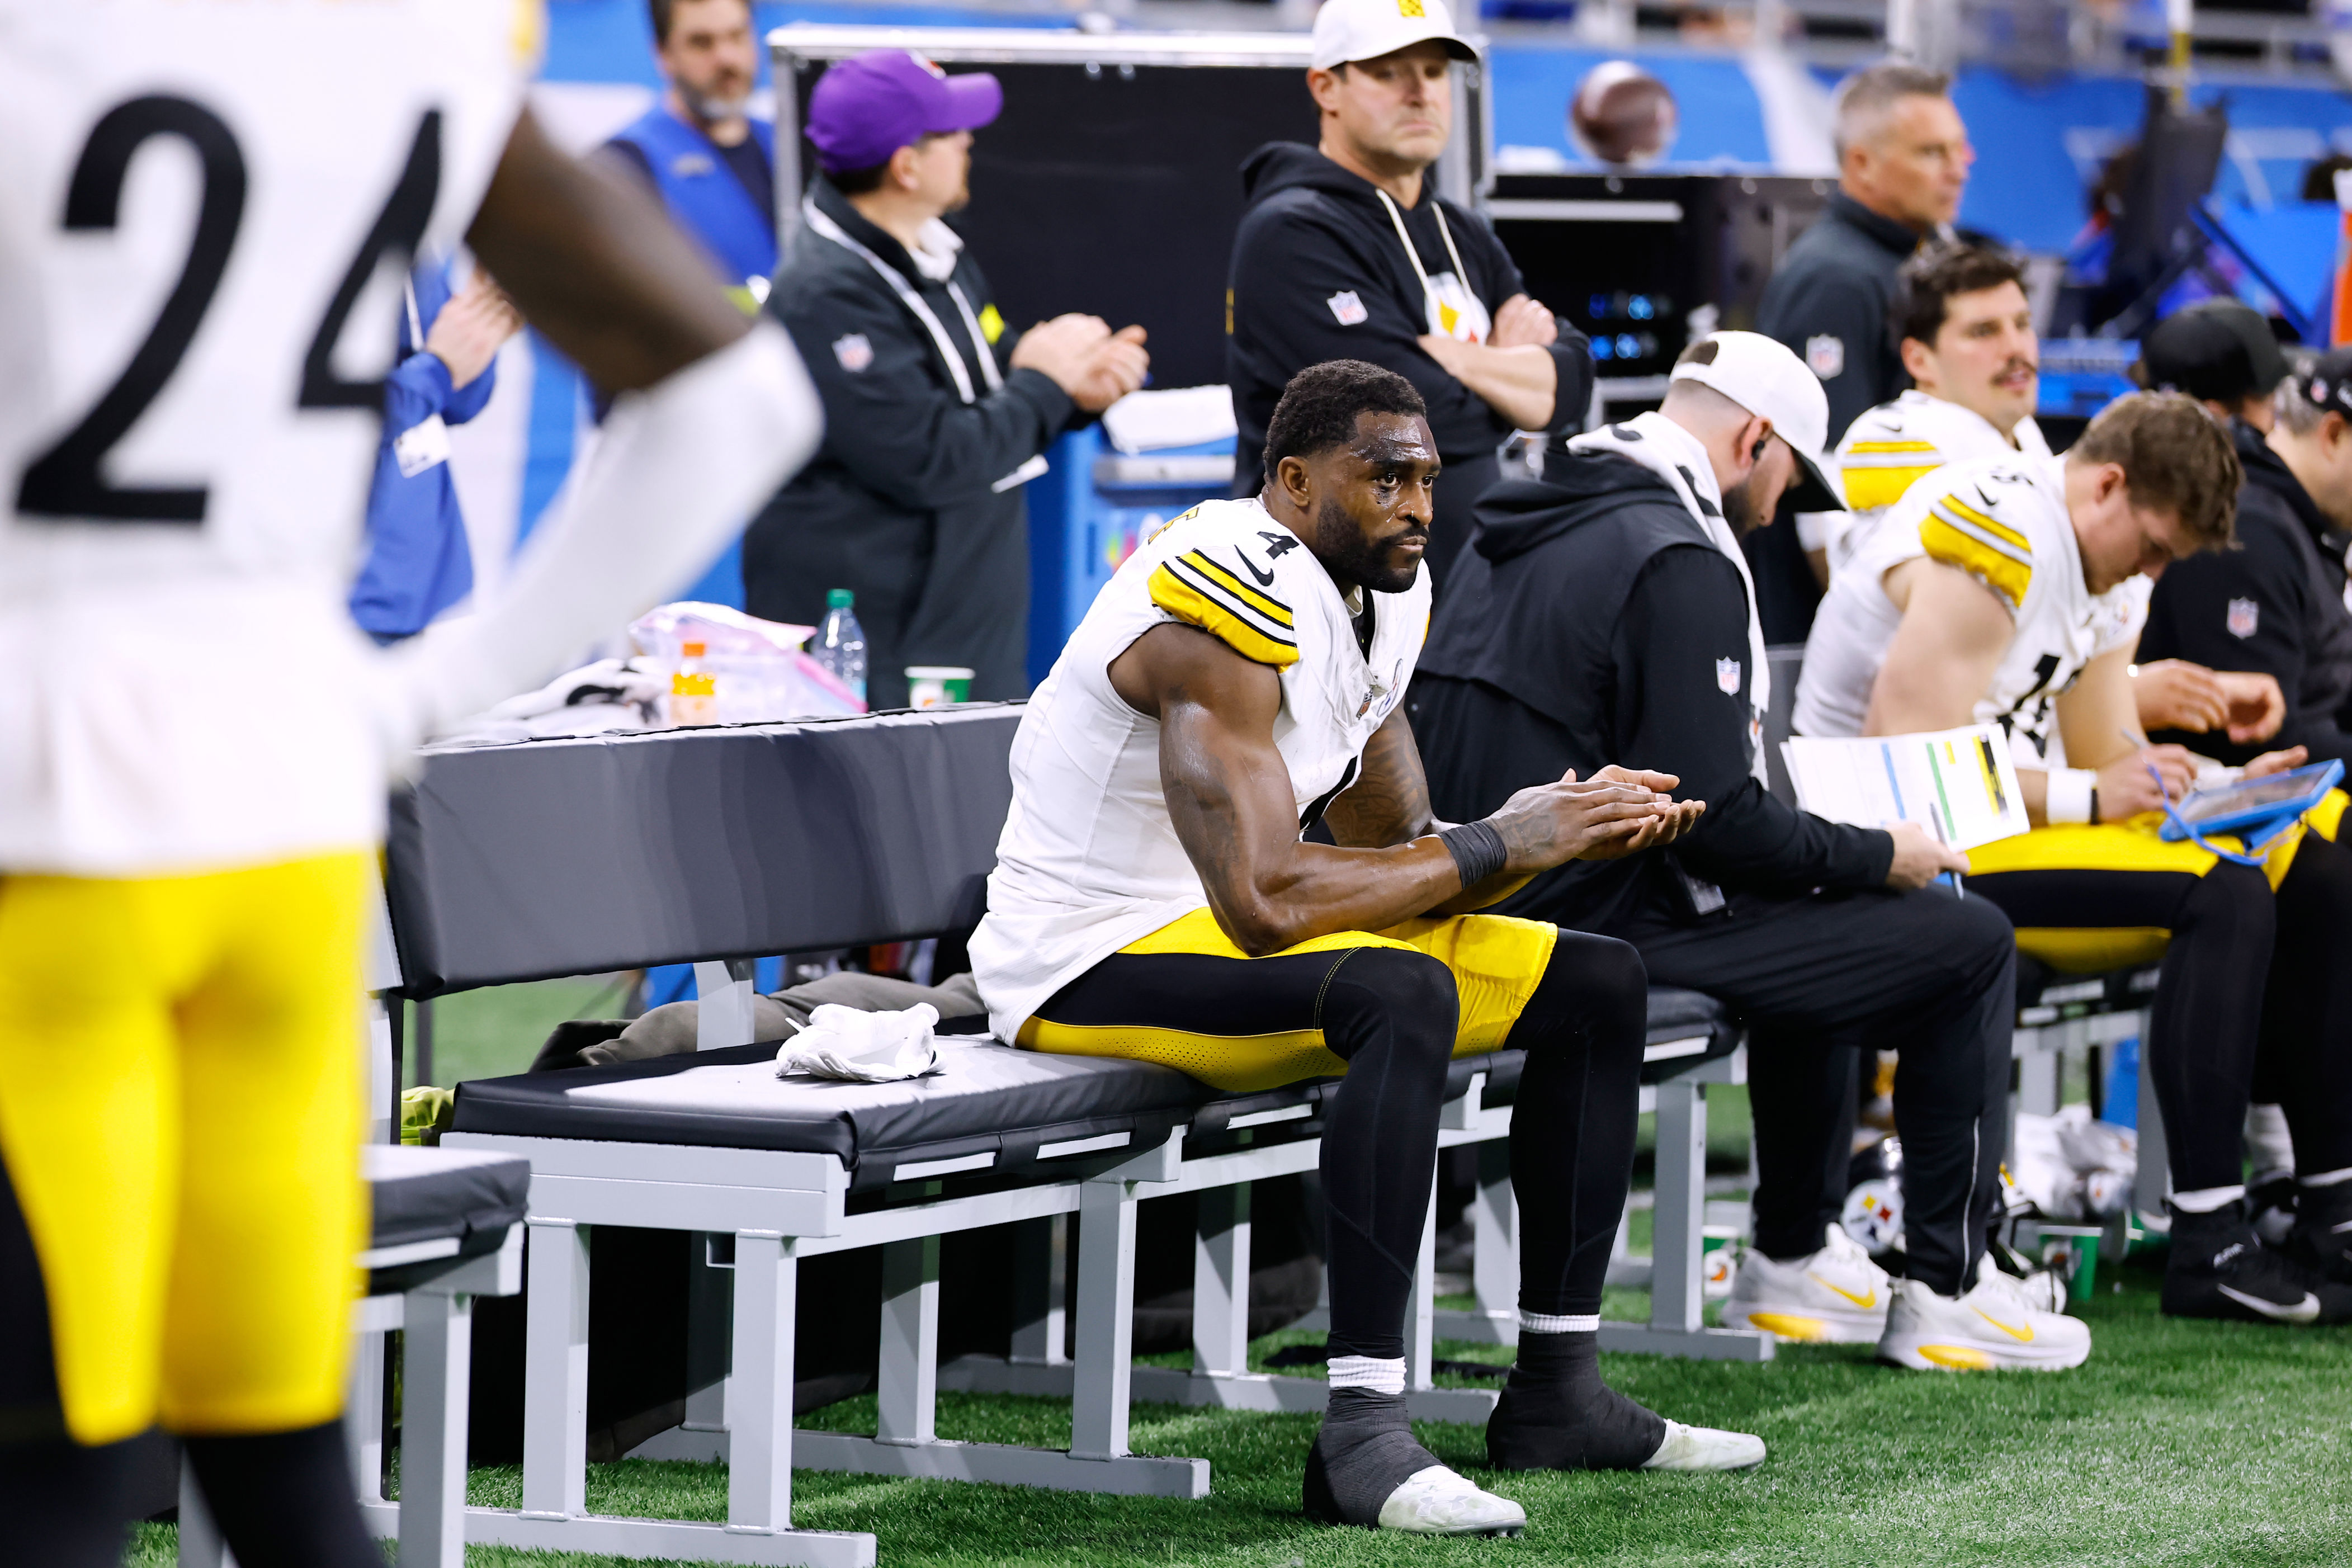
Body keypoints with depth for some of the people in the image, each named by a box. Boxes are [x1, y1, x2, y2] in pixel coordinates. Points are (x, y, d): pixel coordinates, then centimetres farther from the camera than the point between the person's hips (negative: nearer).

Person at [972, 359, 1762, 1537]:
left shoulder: (1385, 597, 7)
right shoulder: (1232, 607, -24)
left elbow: (1406, 860, 11)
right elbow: (1262, 902, -32)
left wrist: (1573, 824, -9)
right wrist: (1497, 845, -22)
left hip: (1224, 929, 10)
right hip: (1094, 961, -10)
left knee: (1600, 986, 7)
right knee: (1403, 997, -36)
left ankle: (1557, 1391, 9)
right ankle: (1362, 1433, -37)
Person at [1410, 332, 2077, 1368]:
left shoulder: (1520, 532, 13)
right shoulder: (1678, 562, -17)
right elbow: (1717, 823, -20)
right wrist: (1879, 856, -4)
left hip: (1491, 911, 10)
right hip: (1601, 933, -10)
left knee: (1815, 921, 33)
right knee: (1969, 945, 0)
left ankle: (1795, 1260, 33)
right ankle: (1947, 1292, 7)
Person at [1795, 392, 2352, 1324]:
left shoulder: (2100, 572, 13)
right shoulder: (1997, 540, -20)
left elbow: (2112, 760, 15)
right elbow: (1905, 758, -24)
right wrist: (2086, 795, -23)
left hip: (1984, 821, 10)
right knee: (2222, 892, -25)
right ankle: (2208, 1247, -27)